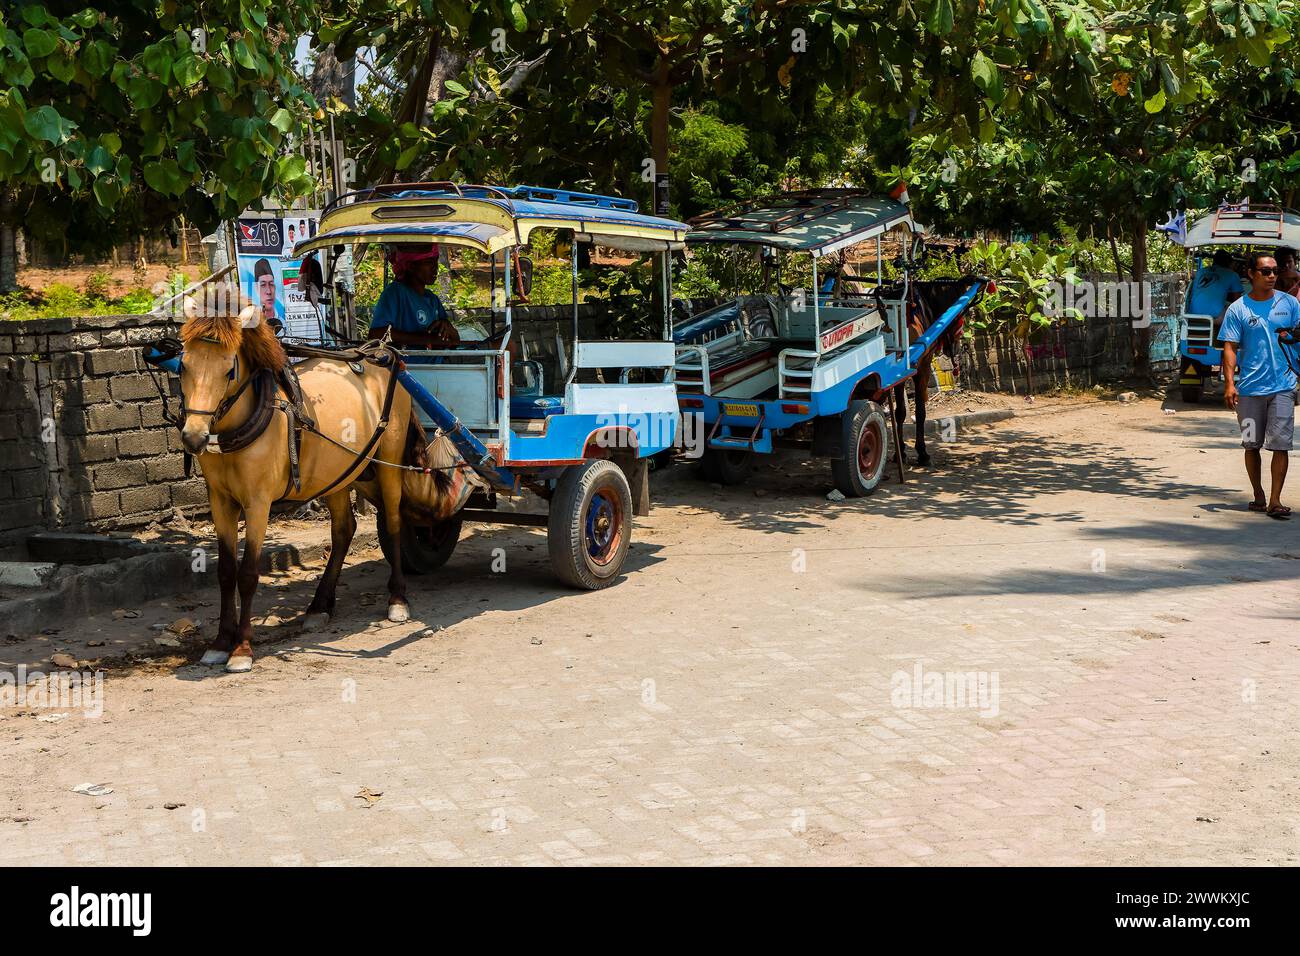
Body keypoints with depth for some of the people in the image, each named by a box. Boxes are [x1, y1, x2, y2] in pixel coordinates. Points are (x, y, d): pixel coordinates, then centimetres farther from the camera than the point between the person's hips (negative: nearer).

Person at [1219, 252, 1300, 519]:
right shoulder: (1238, 309, 1)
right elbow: (1230, 347, -2)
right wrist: (1229, 382, -12)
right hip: (1249, 387, 0)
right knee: (1252, 445, 8)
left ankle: (1275, 501, -6)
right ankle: (1258, 496, 22)